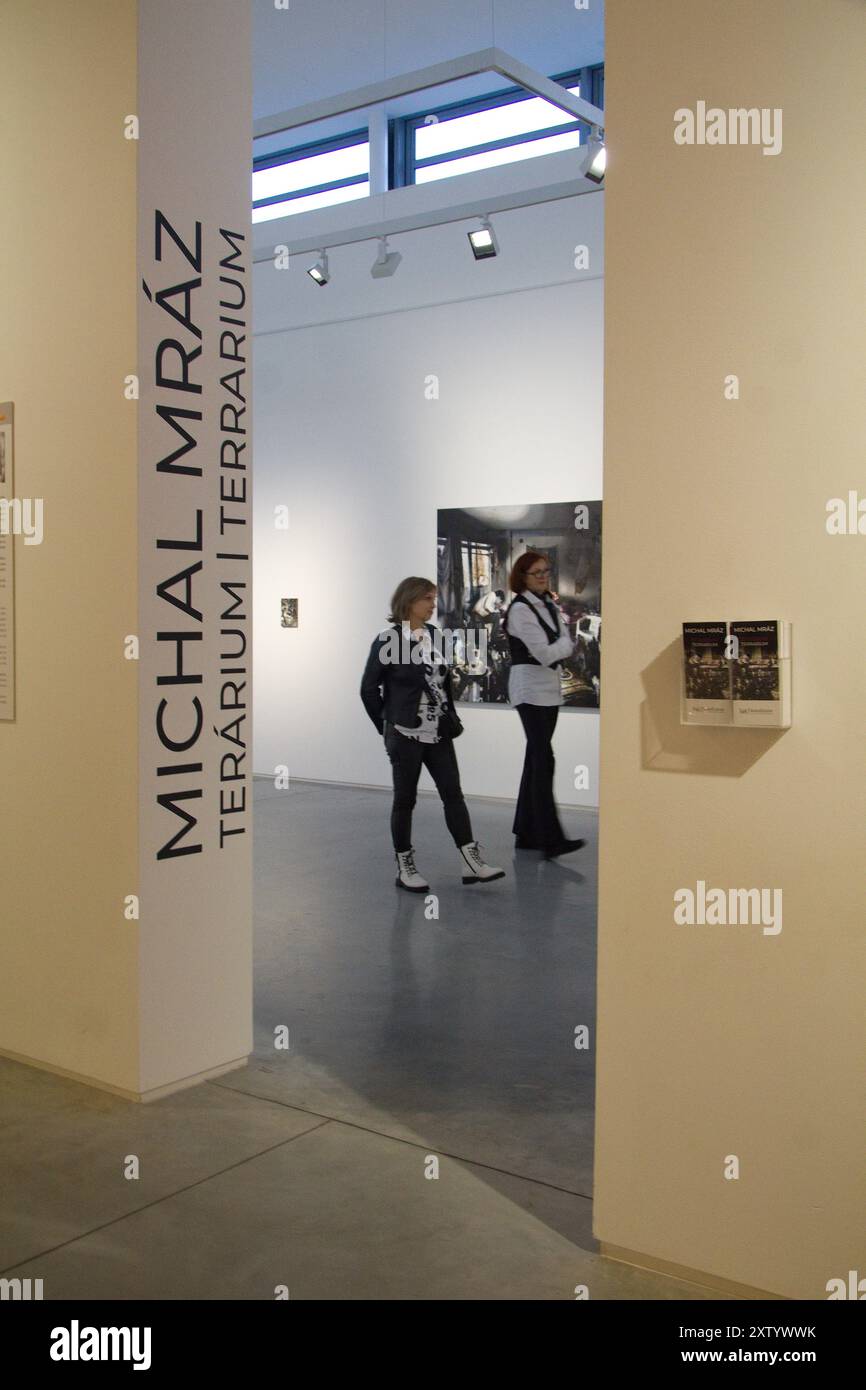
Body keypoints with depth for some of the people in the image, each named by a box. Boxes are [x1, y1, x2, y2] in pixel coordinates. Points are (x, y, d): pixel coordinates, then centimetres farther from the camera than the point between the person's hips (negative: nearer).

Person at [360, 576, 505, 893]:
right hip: (406, 735, -5)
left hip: (439, 734, 5)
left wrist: (451, 719, 11)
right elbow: (369, 689, -6)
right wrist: (388, 725, -1)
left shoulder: (434, 635, 6)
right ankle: (404, 869, 16)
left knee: (453, 793, 3)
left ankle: (471, 862, 5)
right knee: (405, 799, 5)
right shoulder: (388, 640, -11)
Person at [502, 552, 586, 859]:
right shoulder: (520, 609, -12)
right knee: (543, 760, -13)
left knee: (536, 759, 10)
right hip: (530, 687, -8)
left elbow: (565, 647, 9)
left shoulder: (550, 606, 14)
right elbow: (545, 654, -17)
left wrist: (560, 646, -11)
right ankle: (551, 840, -16)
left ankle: (527, 834, 15)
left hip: (550, 687, 8)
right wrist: (567, 642, 0)